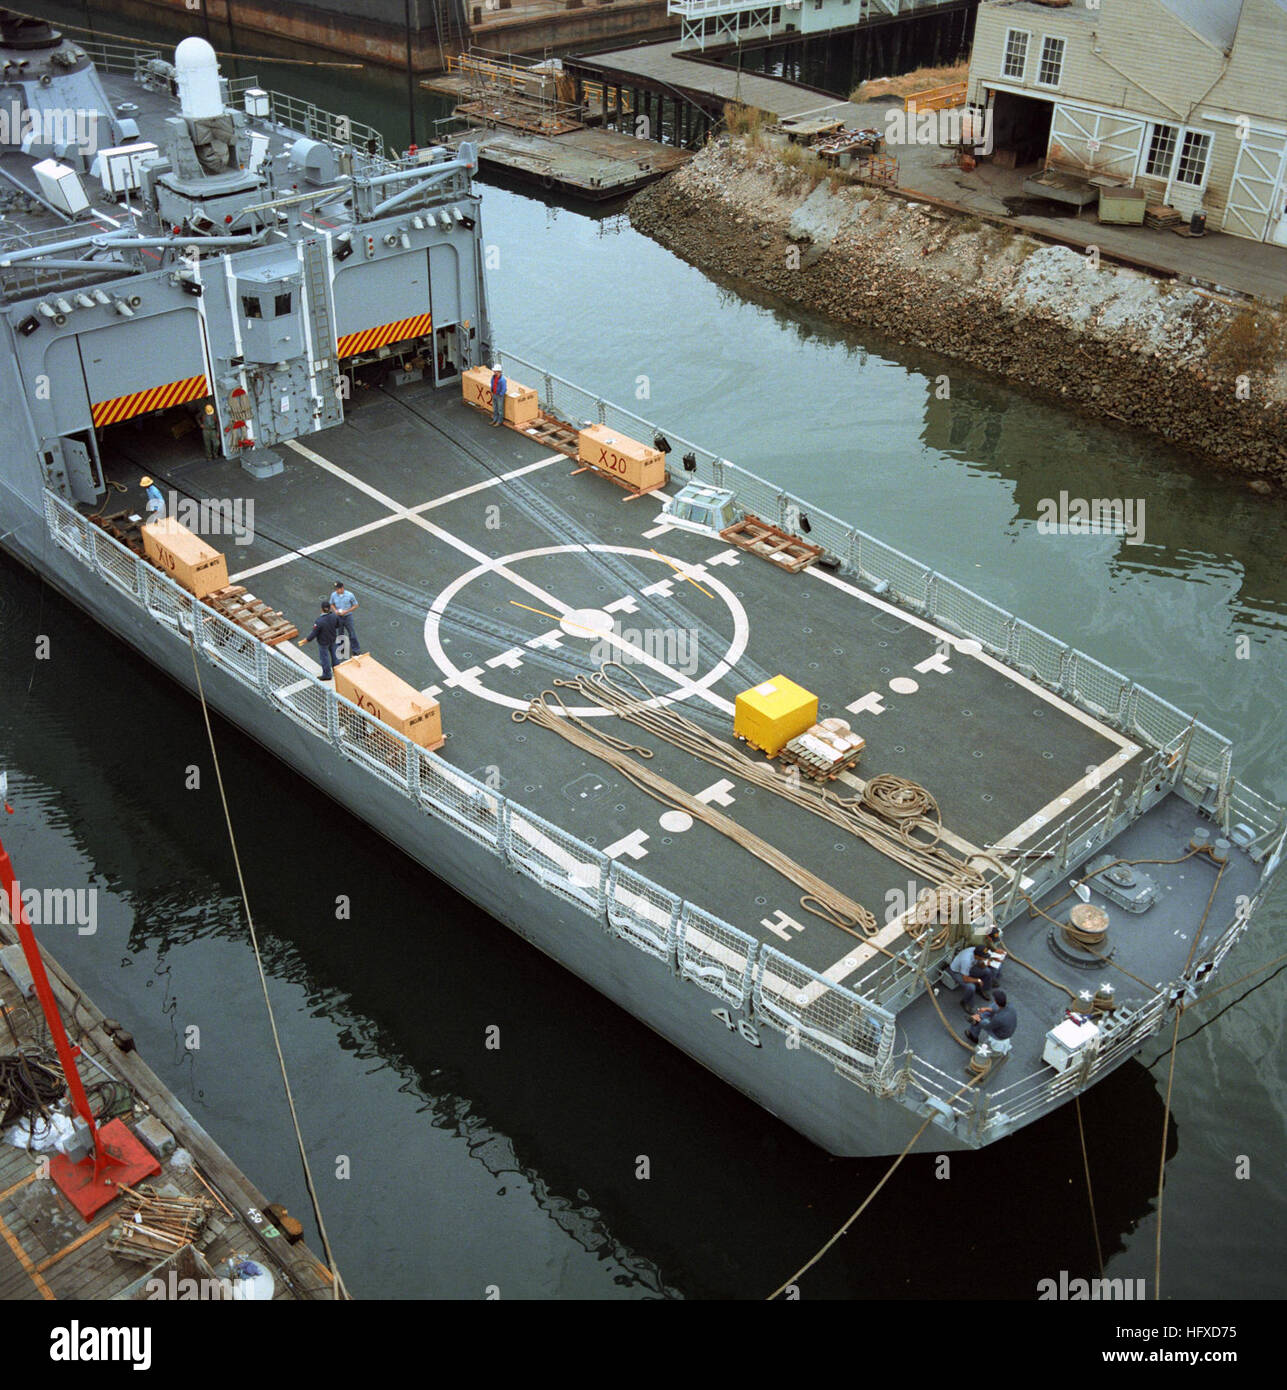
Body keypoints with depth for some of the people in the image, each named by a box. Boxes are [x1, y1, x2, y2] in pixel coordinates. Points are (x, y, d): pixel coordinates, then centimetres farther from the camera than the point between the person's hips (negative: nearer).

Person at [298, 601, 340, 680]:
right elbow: (337, 625, -1)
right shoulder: (334, 616, -21)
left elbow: (313, 634, -27)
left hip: (323, 643, -5)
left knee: (324, 657, 16)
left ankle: (327, 675, 35)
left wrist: (304, 641, -14)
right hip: (333, 640, 5)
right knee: (333, 653, 27)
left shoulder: (319, 621, -36)